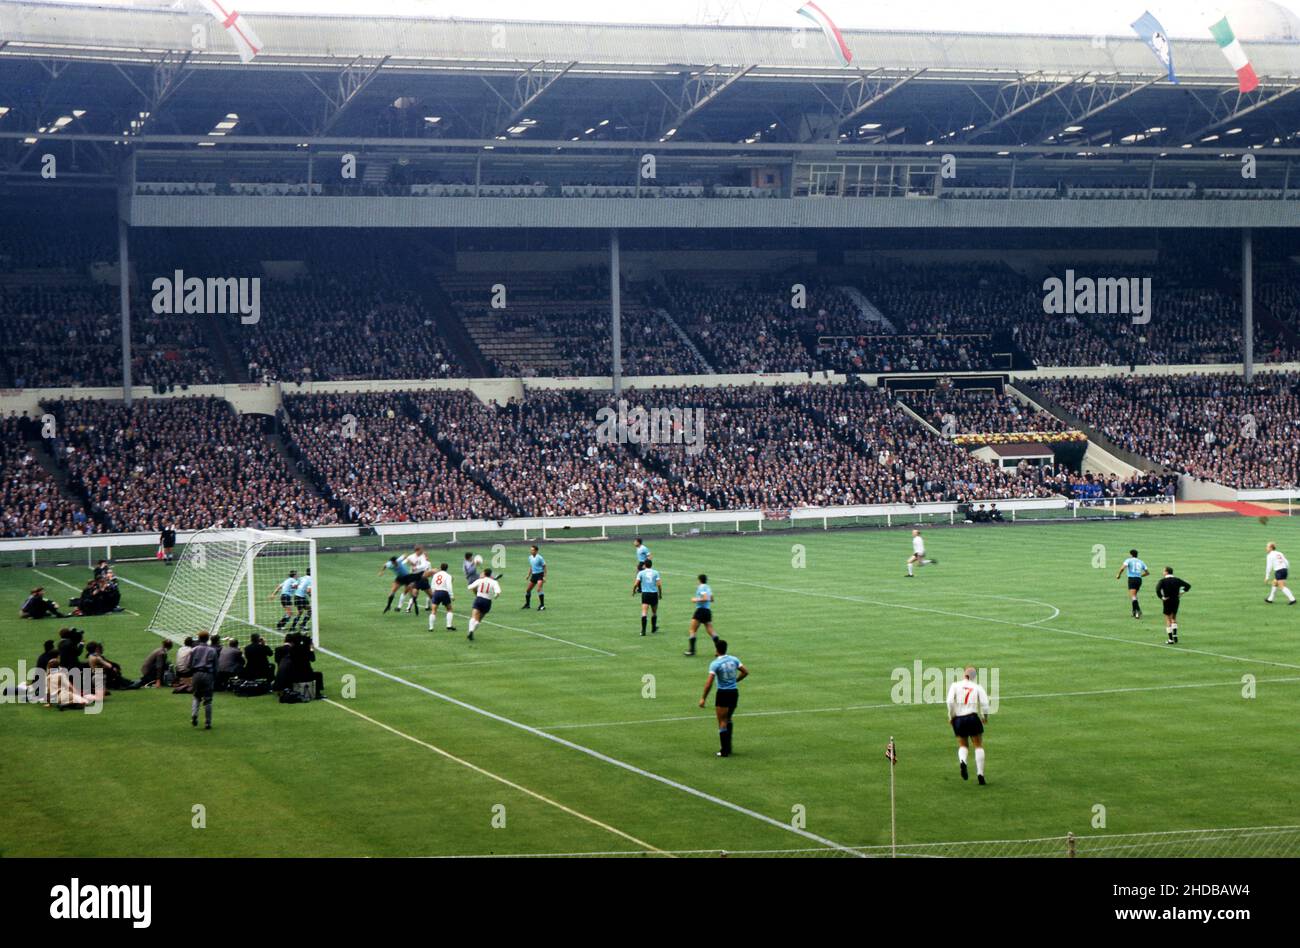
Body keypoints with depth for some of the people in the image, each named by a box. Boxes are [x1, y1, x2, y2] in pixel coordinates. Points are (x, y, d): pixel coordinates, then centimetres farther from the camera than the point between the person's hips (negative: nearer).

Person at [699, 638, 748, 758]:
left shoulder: (715, 664, -14)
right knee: (728, 719, 23)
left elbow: (709, 682, -20)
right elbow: (745, 672, 6)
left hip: (723, 693, -6)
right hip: (734, 692, 6)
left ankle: (725, 751, 1)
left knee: (722, 722, 2)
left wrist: (703, 698, -14)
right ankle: (728, 747, 23)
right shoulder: (734, 659, 1)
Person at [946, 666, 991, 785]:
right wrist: (985, 716, 7)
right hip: (973, 718, -1)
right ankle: (980, 774, 1)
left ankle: (962, 761, -15)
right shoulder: (978, 687, 2)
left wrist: (951, 716, 3)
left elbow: (950, 702, -10)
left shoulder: (955, 685, 1)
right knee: (979, 746, 11)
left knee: (962, 745, 18)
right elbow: (984, 703, -8)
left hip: (958, 720, 1)